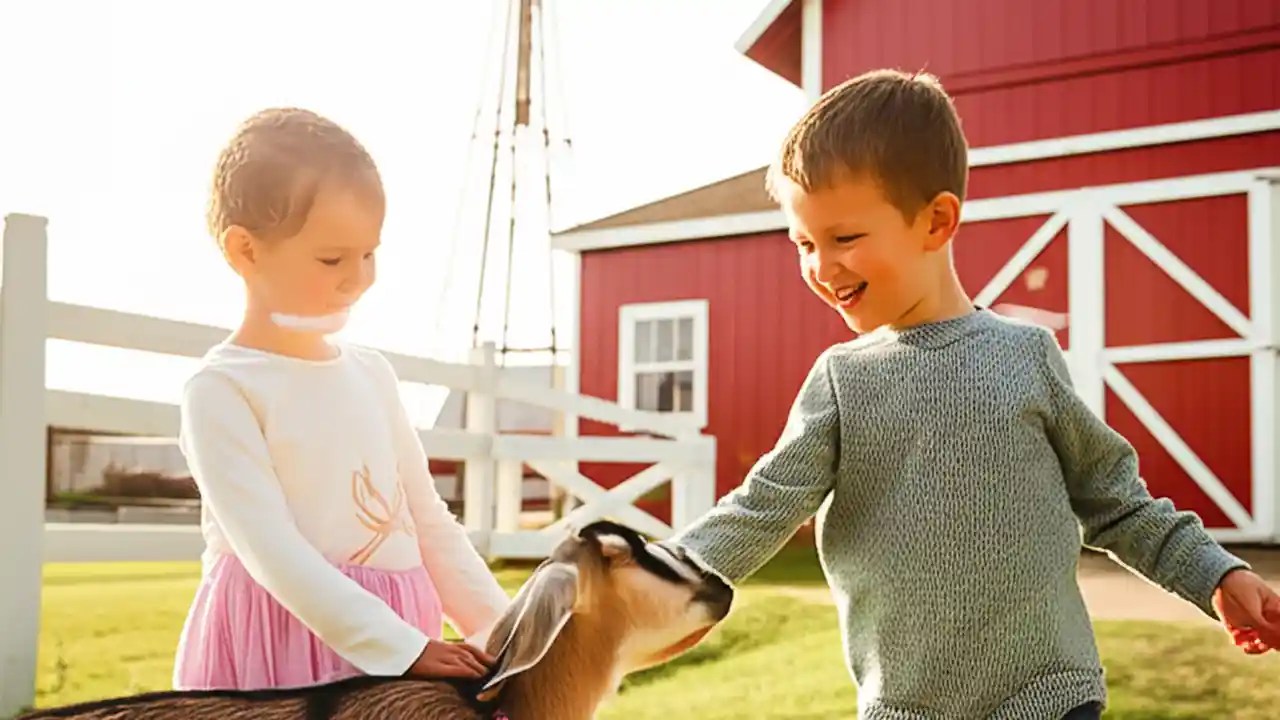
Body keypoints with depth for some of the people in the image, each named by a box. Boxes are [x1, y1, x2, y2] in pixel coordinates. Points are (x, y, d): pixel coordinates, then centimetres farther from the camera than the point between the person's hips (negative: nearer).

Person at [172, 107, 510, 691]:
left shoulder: (371, 374, 9)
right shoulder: (222, 388, -10)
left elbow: (429, 522, 12)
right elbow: (270, 549, -18)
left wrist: (505, 633, 3)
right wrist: (403, 647, -22)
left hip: (395, 636, 6)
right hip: (280, 643, -5)